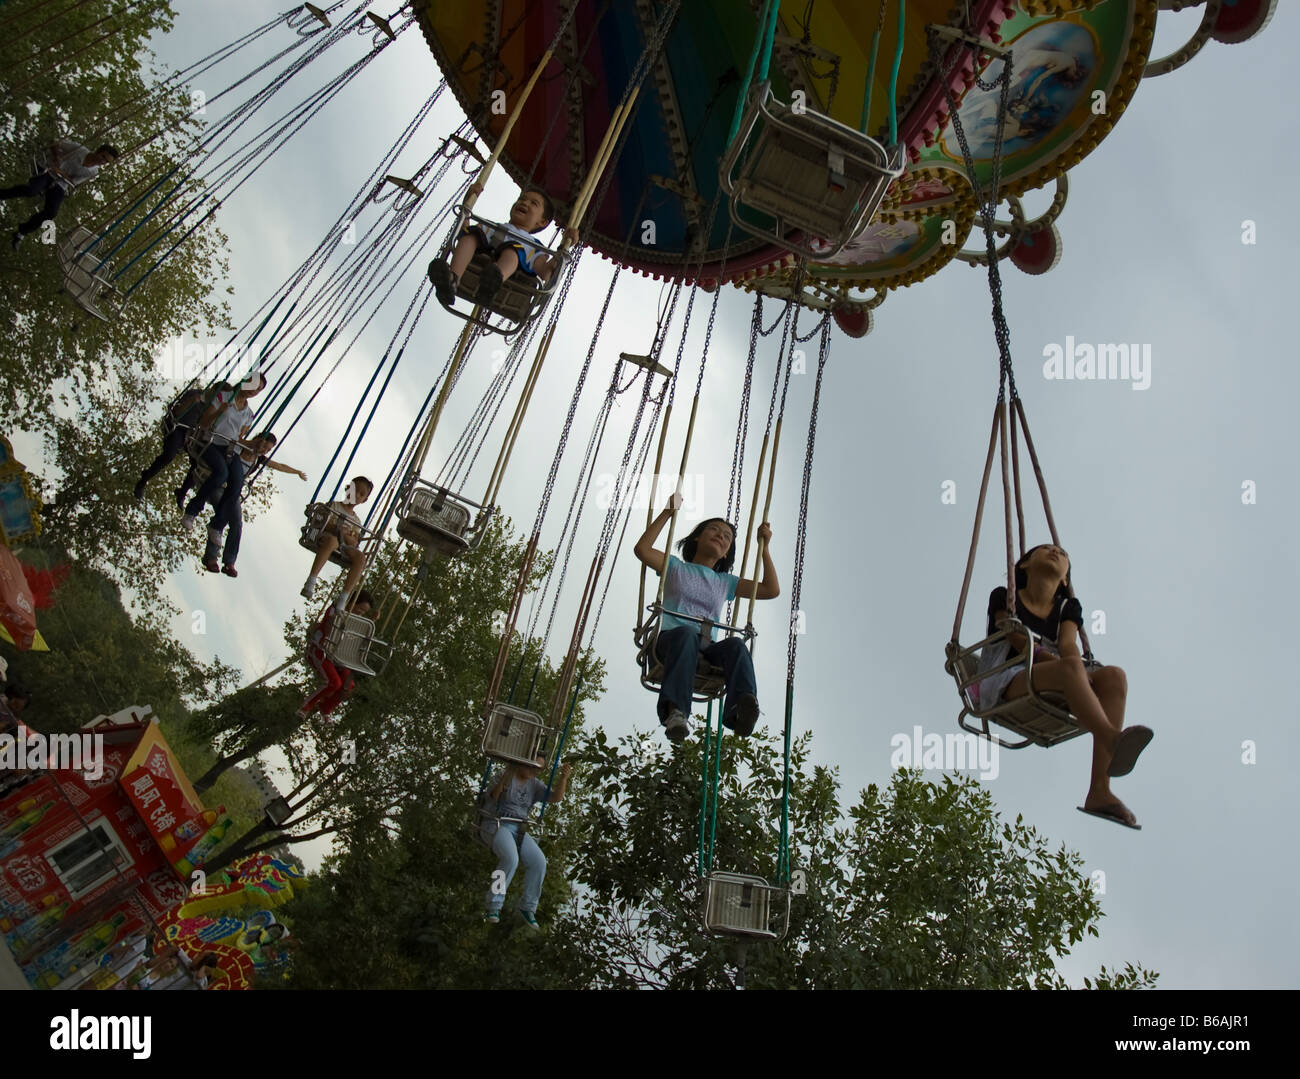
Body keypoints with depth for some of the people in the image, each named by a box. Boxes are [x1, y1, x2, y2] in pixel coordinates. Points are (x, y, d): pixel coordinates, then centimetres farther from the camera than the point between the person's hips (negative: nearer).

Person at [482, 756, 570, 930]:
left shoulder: (535, 785, 13)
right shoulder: (506, 775, -1)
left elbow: (556, 798, 2)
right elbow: (492, 798, -12)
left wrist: (563, 778, -15)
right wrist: (504, 778, -27)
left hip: (520, 830, 5)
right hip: (497, 824, -5)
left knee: (539, 861, -20)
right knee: (511, 858, -34)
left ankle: (527, 908, -6)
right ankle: (493, 906, -21)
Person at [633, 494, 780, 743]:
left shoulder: (725, 582, 29)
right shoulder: (676, 567, 22)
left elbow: (771, 590, 26)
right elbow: (642, 549, 5)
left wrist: (765, 547, 24)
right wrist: (667, 513, 6)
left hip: (706, 648, 3)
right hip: (670, 637, -2)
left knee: (735, 644, -33)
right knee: (687, 634, -41)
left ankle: (740, 711, -58)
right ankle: (675, 711, -59)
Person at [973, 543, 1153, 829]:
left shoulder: (1067, 608, 20)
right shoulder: (1003, 598, 8)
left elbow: (1068, 645, 0)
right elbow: (1021, 643, -6)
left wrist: (1077, 674, -22)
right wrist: (1064, 666, -20)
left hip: (1048, 694, 5)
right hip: (1005, 683, -5)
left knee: (1114, 675, -22)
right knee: (1070, 668, -33)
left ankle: (1099, 791, -35)